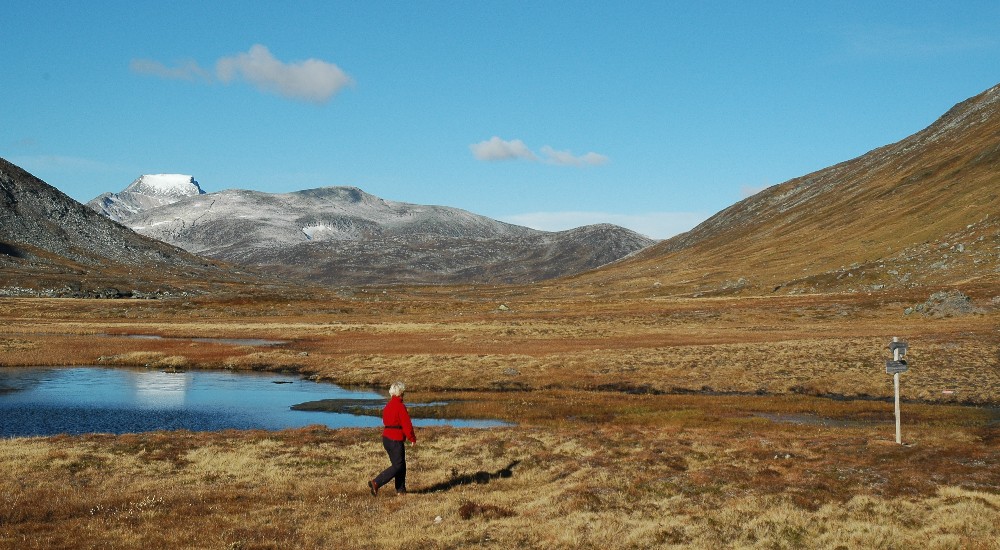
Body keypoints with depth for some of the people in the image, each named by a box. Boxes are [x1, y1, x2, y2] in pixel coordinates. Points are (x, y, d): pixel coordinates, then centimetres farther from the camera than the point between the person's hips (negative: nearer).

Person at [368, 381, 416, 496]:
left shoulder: (387, 406, 12)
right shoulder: (400, 406, -14)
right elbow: (407, 425, -14)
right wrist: (412, 439, -1)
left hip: (386, 438, 9)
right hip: (396, 440, -9)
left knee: (401, 465, 16)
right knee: (398, 466, -4)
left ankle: (400, 489, 17)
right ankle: (375, 483, -12)